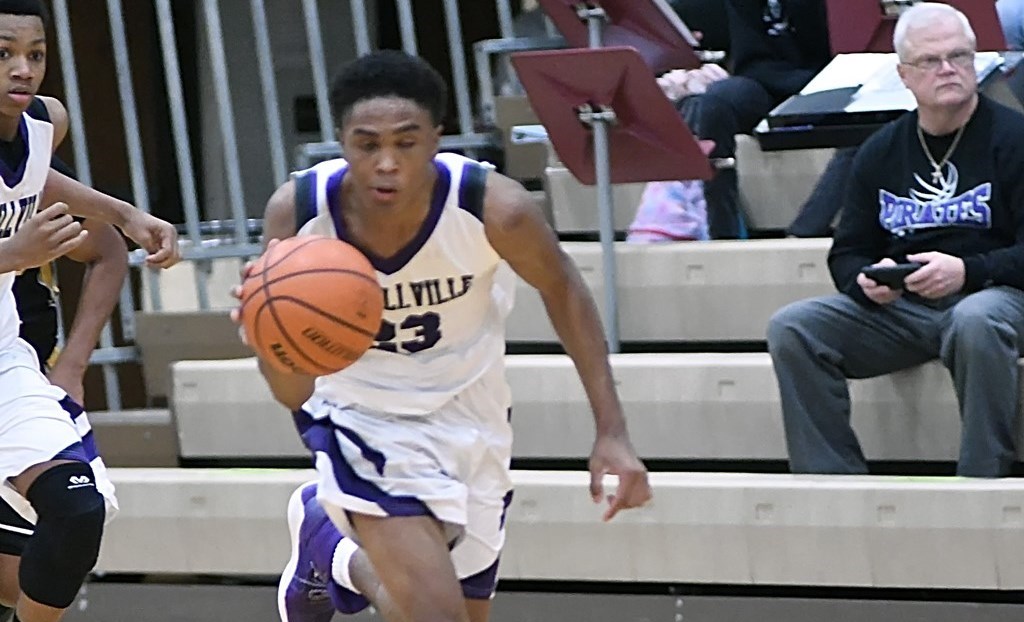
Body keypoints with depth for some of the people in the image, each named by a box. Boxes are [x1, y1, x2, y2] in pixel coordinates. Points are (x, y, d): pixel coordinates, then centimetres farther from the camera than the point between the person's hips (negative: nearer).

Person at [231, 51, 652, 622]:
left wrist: (613, 434, -7)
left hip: (466, 415, 3)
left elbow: (562, 290, -5)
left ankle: (337, 554, 46)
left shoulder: (494, 208, -28)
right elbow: (294, 394, -22)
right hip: (362, 417, -2)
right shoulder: (297, 213, -27)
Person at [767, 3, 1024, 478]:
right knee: (791, 330, -16)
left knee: (976, 321, -41)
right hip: (897, 306, 5)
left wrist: (967, 271, -23)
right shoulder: (881, 152, 15)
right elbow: (847, 253, 18)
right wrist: (866, 280, -6)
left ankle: (981, 487, -31)